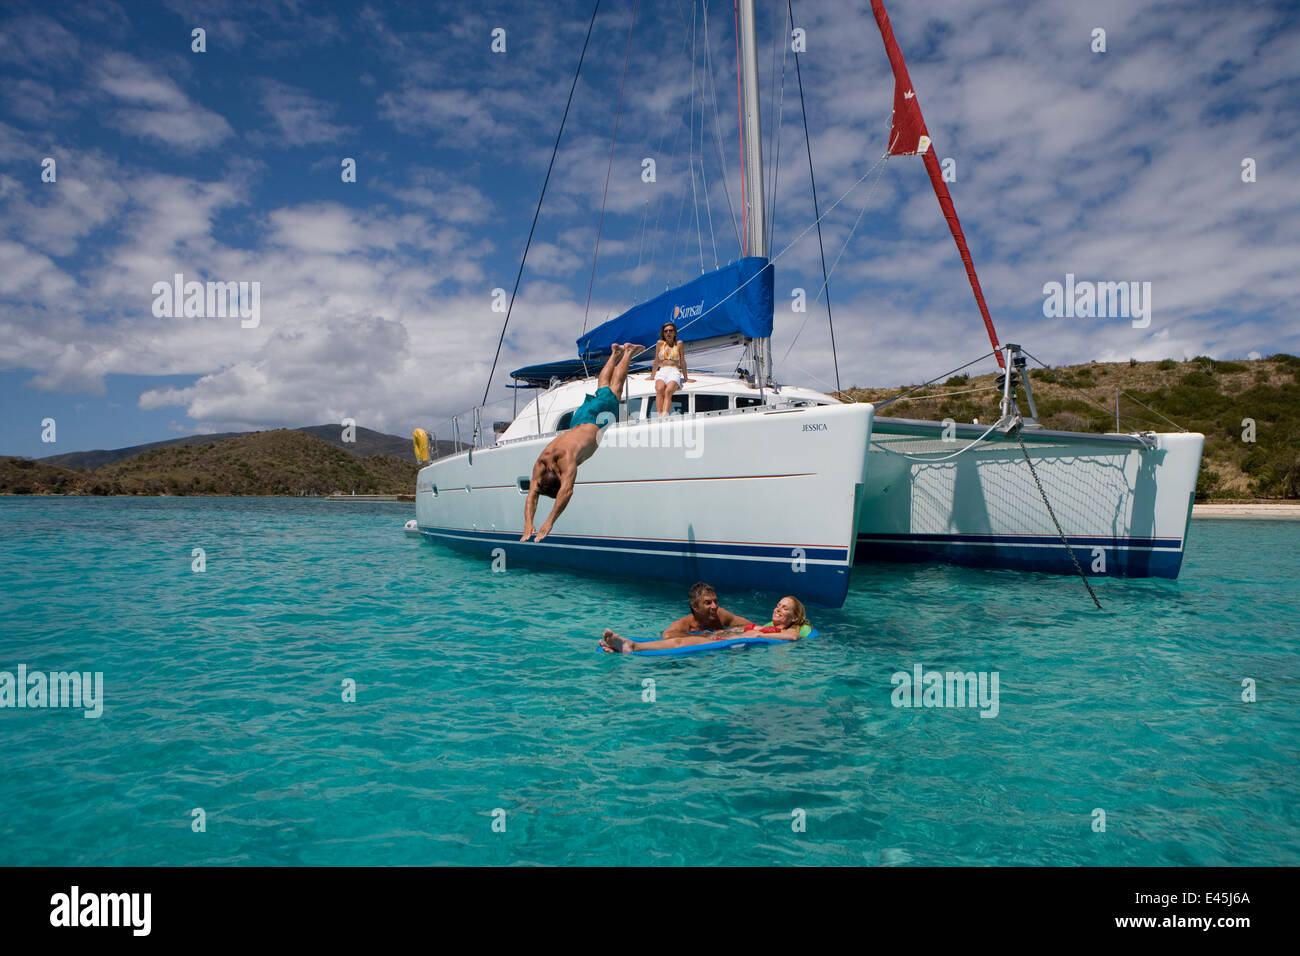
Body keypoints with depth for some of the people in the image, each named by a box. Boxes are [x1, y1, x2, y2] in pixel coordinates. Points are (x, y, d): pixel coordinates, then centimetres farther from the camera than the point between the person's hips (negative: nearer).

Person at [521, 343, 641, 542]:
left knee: (613, 389, 23)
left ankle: (628, 352, 45)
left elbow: (567, 490, -52)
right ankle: (615, 354, 53)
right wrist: (528, 523, -47)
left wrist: (549, 522, -58)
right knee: (602, 388, 30)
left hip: (597, 419, -3)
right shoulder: (540, 464, -29)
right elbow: (532, 495, -30)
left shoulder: (566, 456, -45)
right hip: (578, 422, 3)